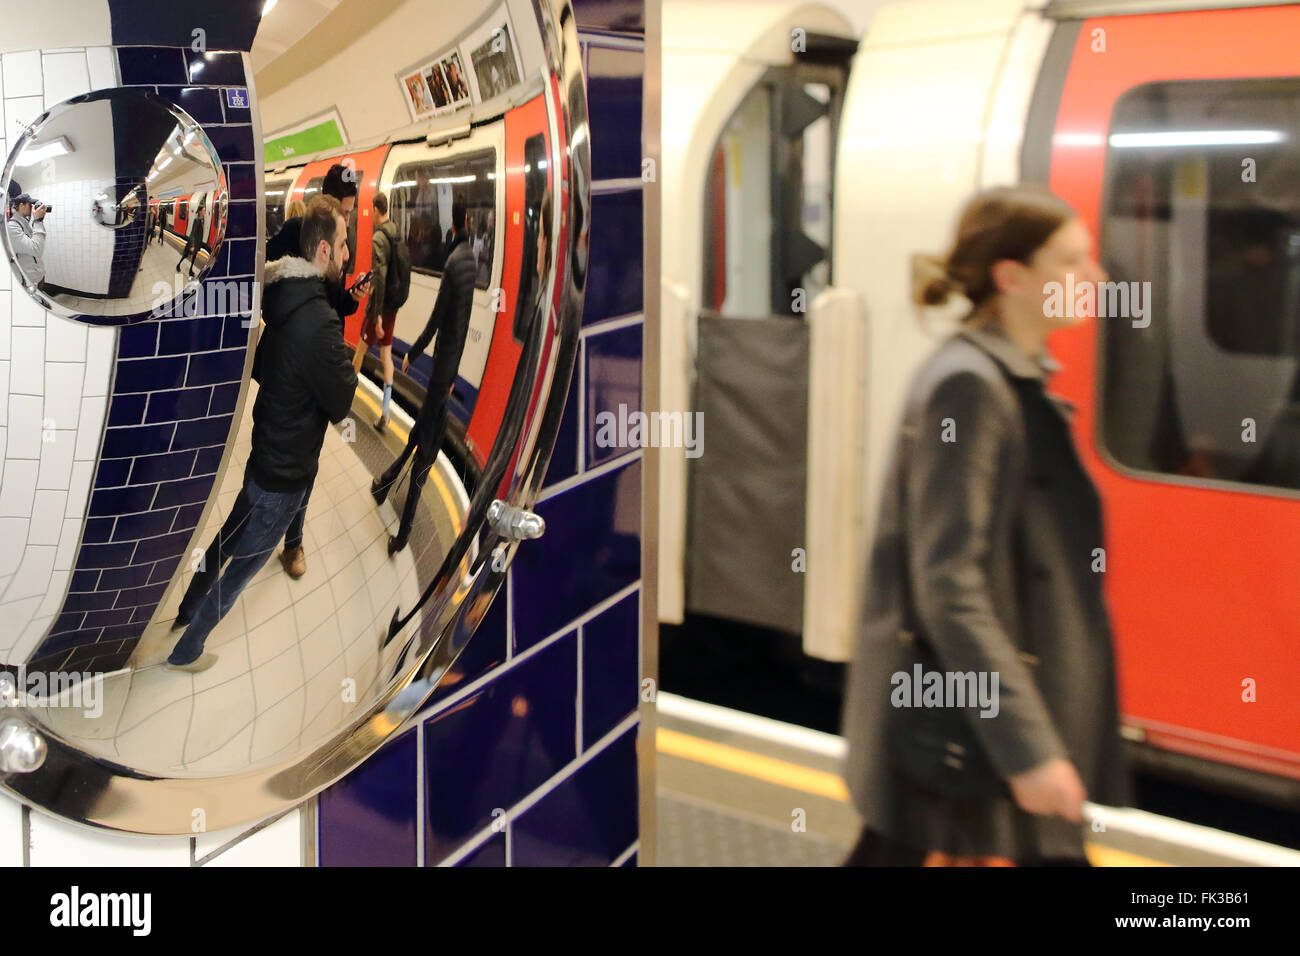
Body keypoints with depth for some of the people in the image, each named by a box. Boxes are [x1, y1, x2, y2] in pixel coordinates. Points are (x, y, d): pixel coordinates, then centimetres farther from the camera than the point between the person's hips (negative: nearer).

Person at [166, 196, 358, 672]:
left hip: (261, 450, 8)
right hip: (286, 474, -8)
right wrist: (347, 356, -6)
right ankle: (185, 648, 26)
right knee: (242, 564, 11)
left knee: (229, 538, 27)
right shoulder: (318, 322, -31)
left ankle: (185, 611, 46)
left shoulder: (280, 294, -6)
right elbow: (341, 404, -21)